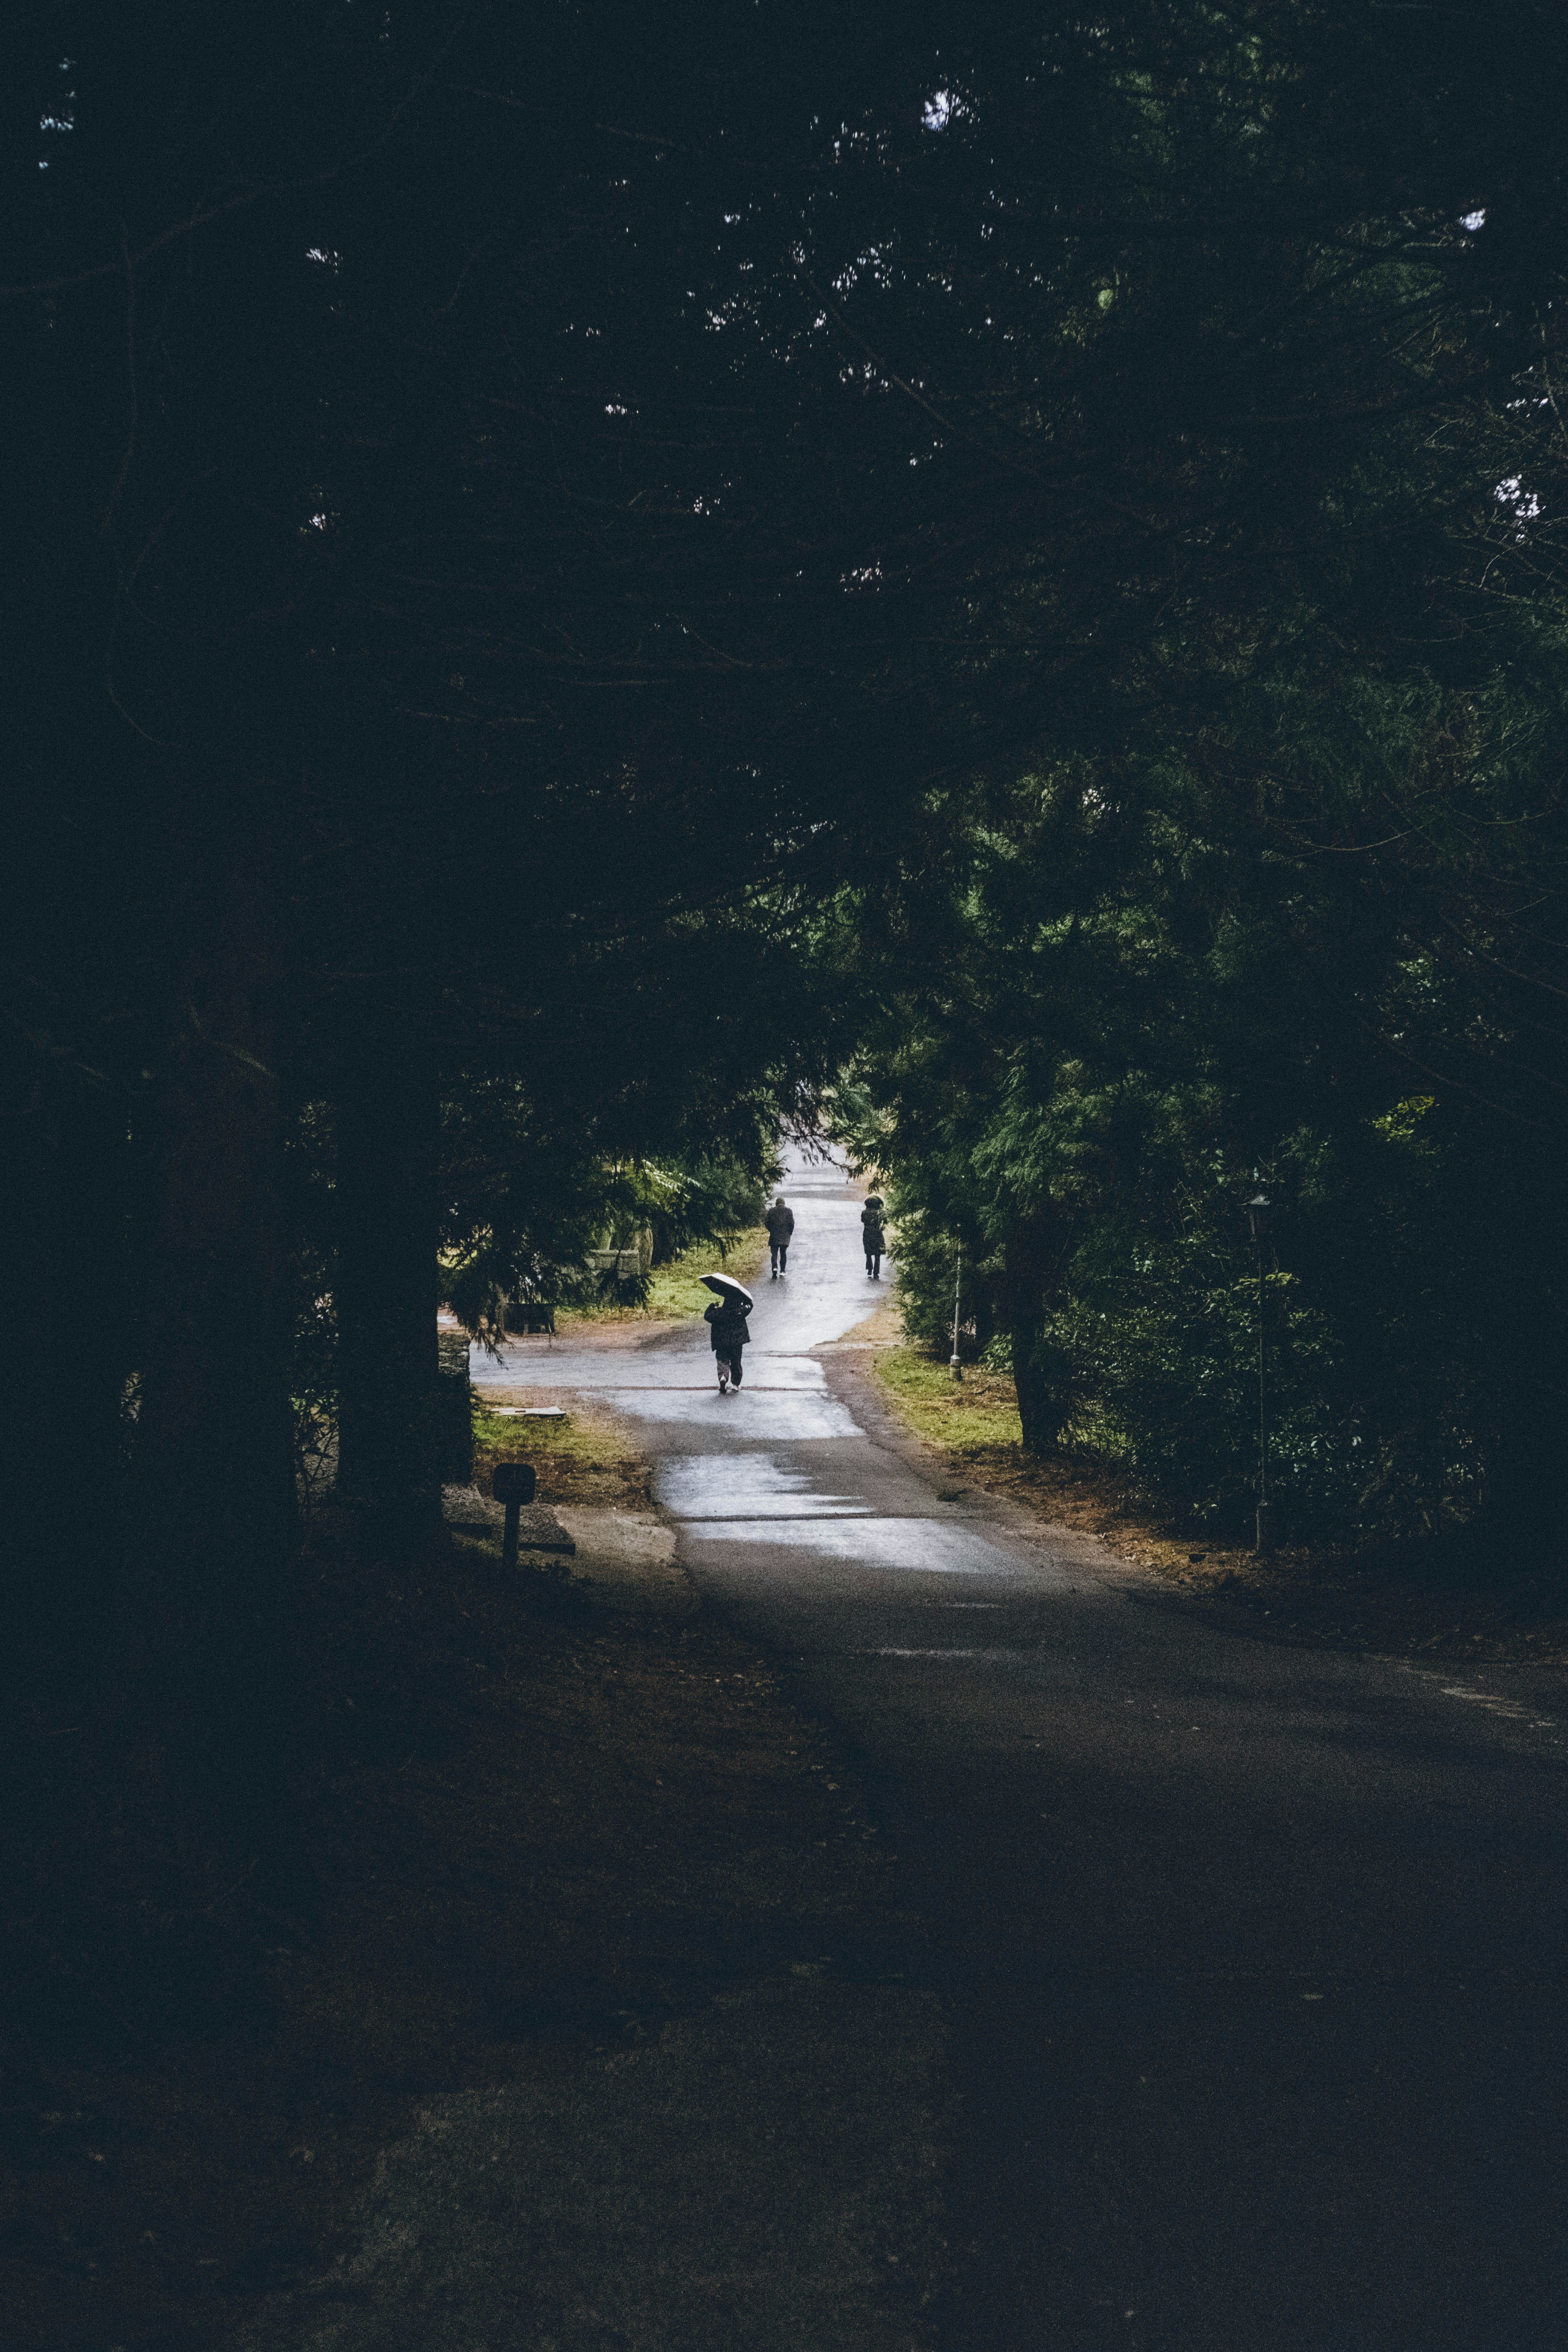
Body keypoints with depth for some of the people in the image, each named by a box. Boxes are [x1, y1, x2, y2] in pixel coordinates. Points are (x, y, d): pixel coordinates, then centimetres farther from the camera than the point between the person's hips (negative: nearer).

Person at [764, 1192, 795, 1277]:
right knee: (783, 1253, 13)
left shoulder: (772, 1211, 3)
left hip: (774, 1236, 0)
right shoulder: (789, 1211, 0)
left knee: (774, 1253, 0)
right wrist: (790, 1233, 8)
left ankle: (775, 1268, -22)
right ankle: (782, 1271, 15)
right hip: (785, 1237, 0)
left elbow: (766, 1222, 1)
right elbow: (792, 1223, -6)